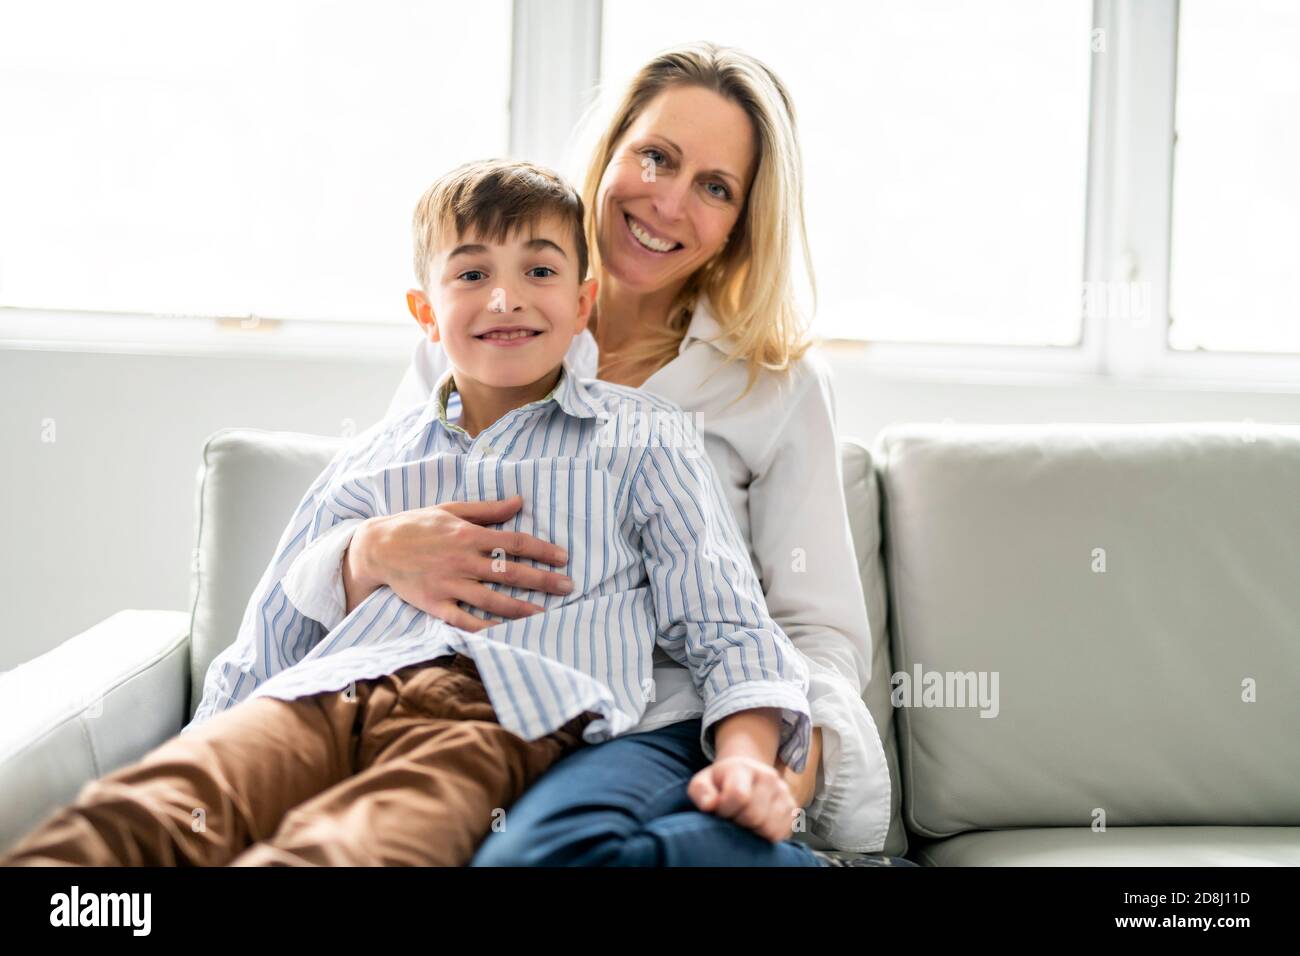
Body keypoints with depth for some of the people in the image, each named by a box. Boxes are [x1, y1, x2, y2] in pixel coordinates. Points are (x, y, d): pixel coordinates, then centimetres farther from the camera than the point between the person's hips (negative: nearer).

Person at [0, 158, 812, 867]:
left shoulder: (644, 440, 20)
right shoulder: (372, 460, 29)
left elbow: (724, 630, 13)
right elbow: (267, 642, 30)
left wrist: (747, 758, -7)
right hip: (319, 697, 4)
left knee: (339, 849, -39)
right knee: (122, 822, -30)